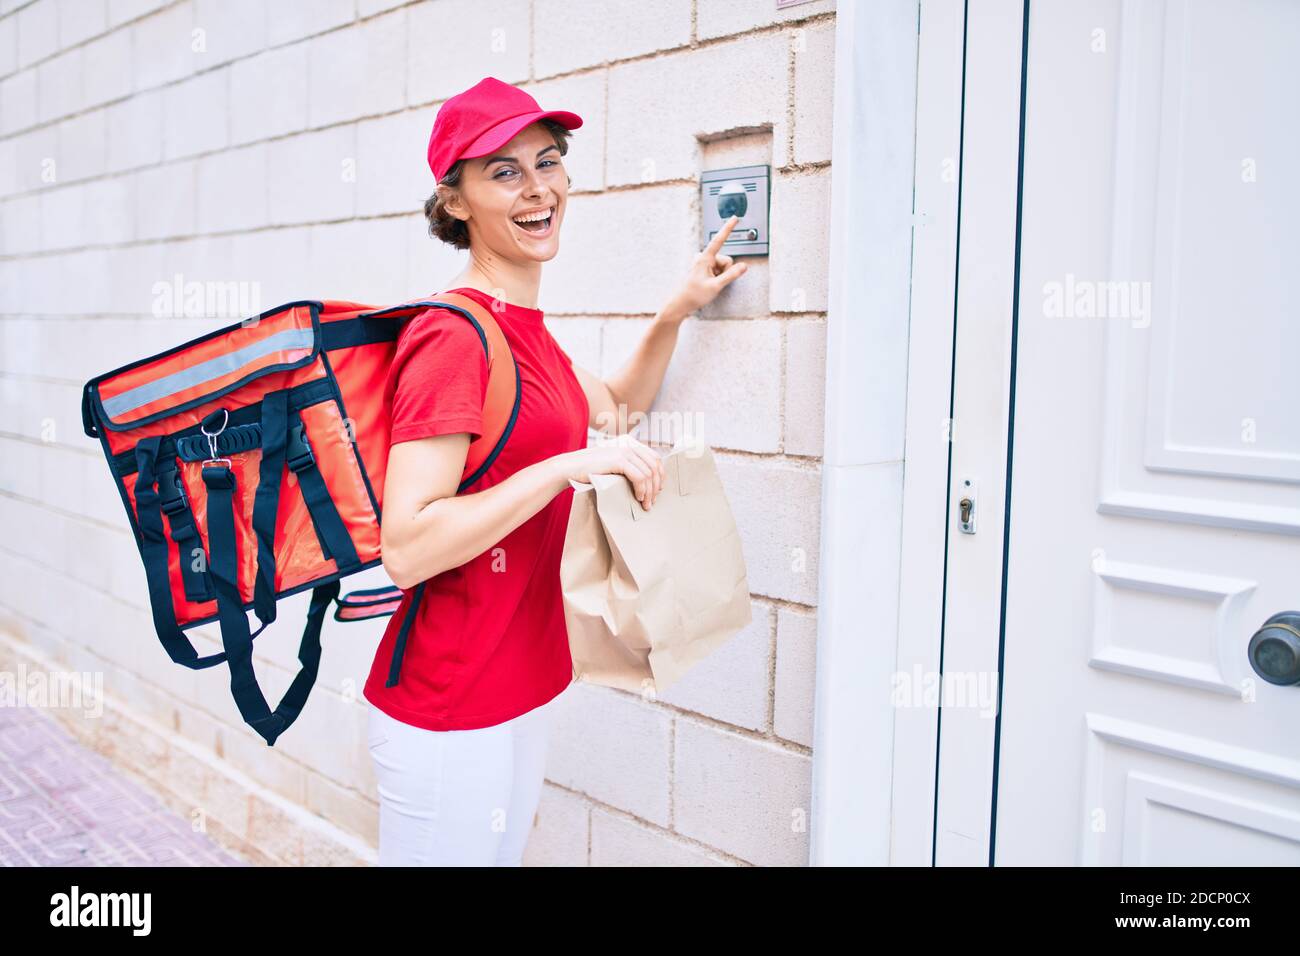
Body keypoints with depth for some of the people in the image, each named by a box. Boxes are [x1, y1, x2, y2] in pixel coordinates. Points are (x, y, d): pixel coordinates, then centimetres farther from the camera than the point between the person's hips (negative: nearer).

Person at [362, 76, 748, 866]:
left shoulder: (524, 329, 9)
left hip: (521, 693, 9)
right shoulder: (454, 338, -20)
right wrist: (570, 465, -27)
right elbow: (407, 549, -26)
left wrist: (678, 311, 16)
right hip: (452, 715, -9)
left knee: (504, 853, 22)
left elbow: (620, 407, 27)